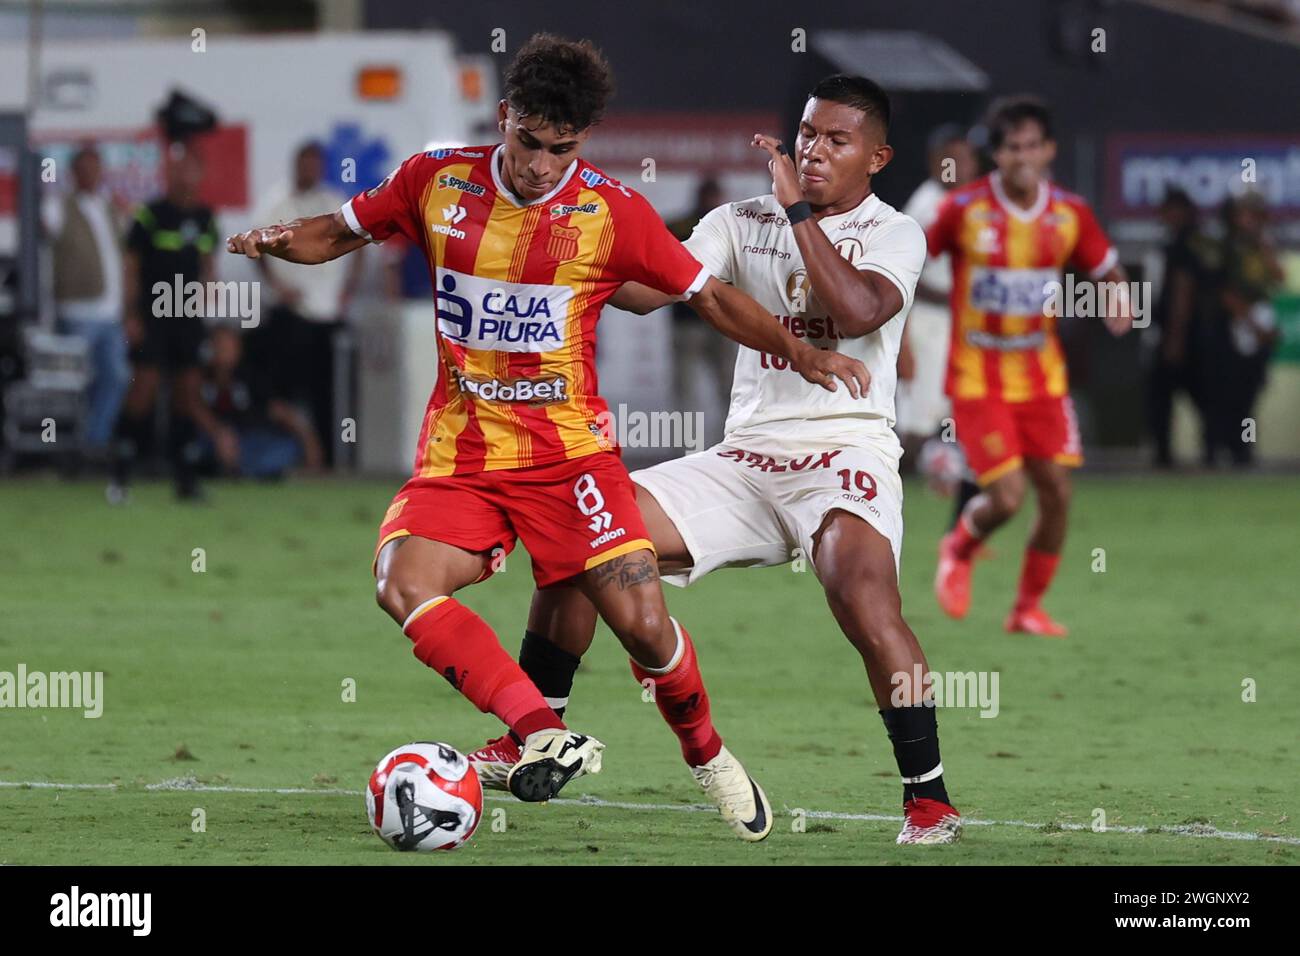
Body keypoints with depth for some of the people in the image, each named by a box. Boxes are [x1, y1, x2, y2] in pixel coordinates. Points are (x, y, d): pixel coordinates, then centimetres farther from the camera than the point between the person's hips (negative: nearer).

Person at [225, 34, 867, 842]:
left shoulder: (612, 211, -5)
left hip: (568, 451, -2)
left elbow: (710, 296, 3)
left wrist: (802, 355, -7)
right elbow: (340, 232, 13)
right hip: (457, 456, 2)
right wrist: (278, 240, -7)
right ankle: (546, 737, -30)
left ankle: (708, 756, 18)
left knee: (642, 622, -12)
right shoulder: (440, 182, 0)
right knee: (405, 585, -26)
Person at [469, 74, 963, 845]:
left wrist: (799, 210, -20)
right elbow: (648, 288, 0)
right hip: (746, 457, 5)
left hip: (845, 456, -5)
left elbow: (857, 311, -22)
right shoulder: (744, 222, 11)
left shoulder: (893, 233, -2)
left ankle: (929, 800, -22)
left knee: (862, 595, -32)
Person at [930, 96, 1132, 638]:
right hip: (977, 378, -4)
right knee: (1006, 497, -12)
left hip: (1041, 375, 4)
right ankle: (959, 551, 23)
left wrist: (1119, 303, -12)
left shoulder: (1069, 215, -2)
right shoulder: (964, 208, -11)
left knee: (1056, 492, -2)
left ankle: (1028, 608, 17)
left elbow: (1108, 272, 11)